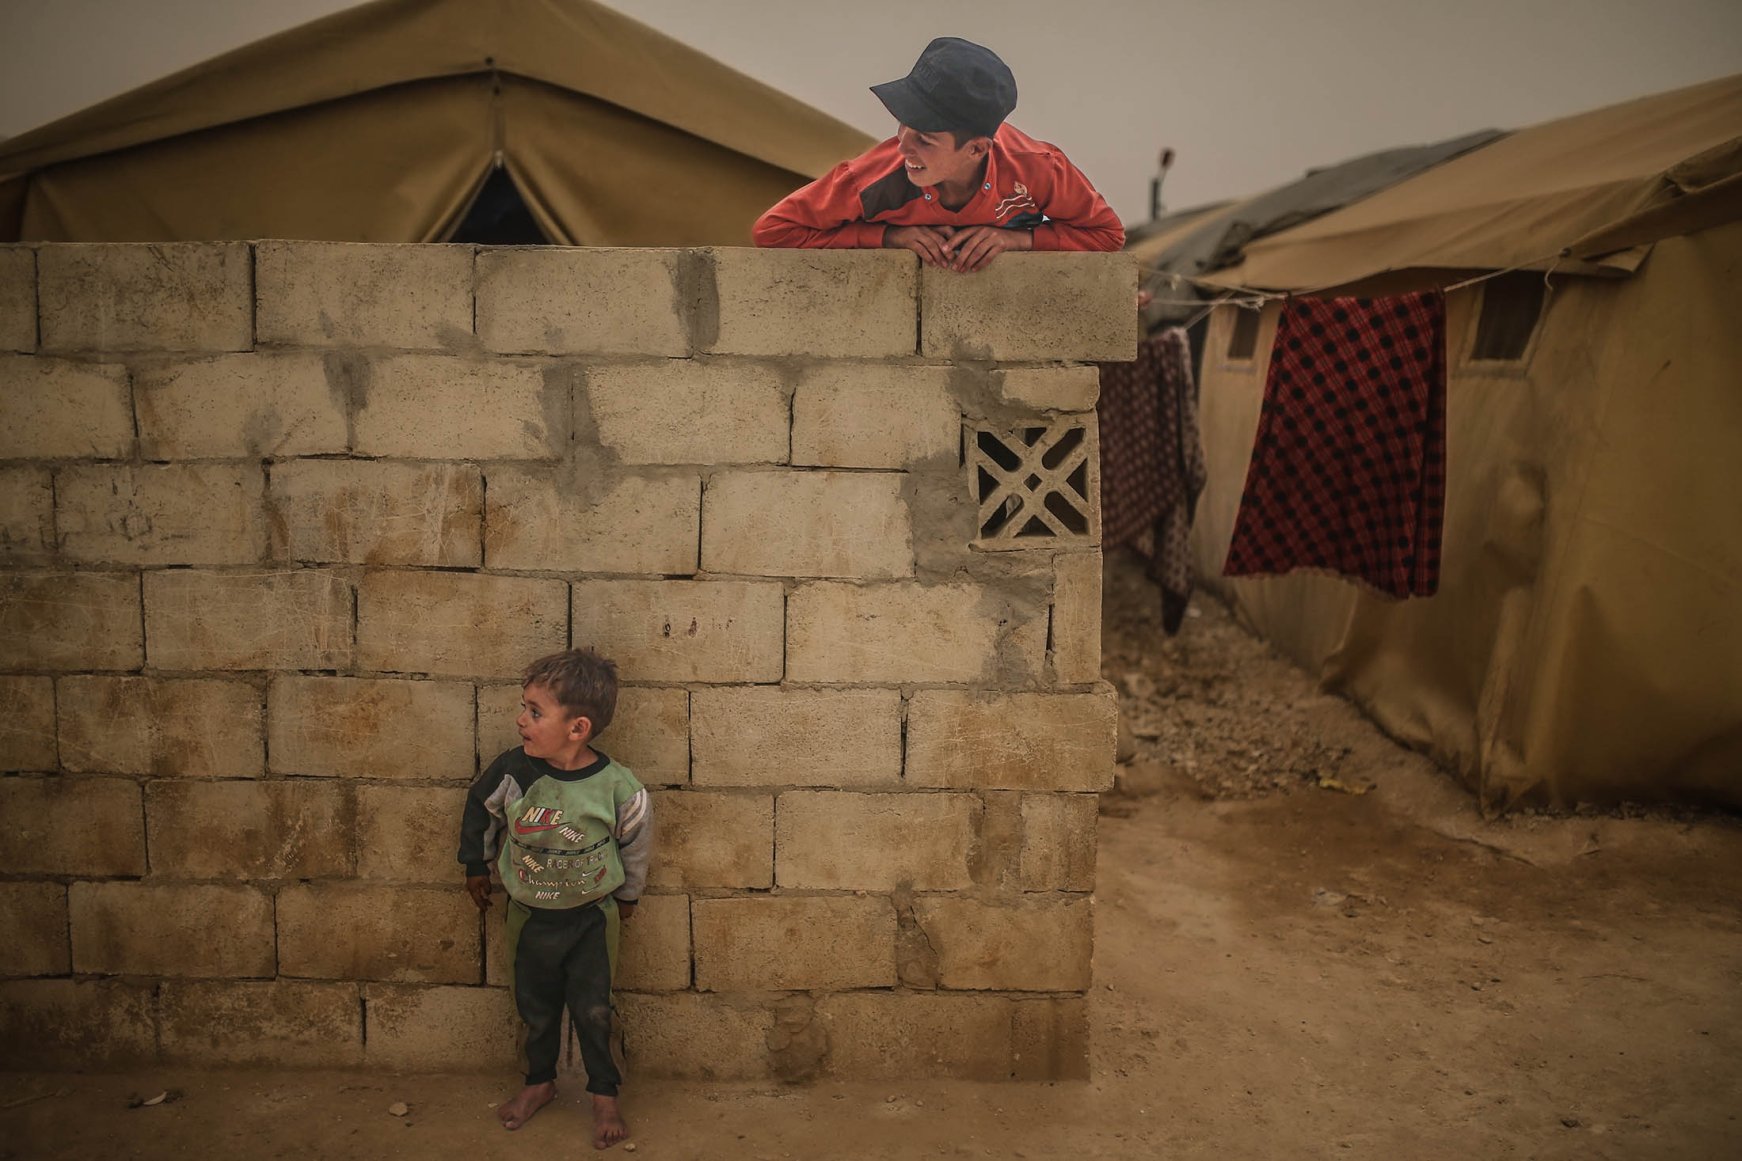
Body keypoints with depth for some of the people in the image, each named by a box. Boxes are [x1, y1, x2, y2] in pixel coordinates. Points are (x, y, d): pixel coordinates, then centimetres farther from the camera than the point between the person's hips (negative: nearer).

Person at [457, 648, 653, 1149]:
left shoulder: (617, 787, -24)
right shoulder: (512, 771, -20)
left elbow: (636, 842, -5)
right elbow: (479, 809, 3)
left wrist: (626, 895, 9)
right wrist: (476, 866, 14)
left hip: (592, 917, -2)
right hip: (529, 915, 3)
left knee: (592, 1009, 8)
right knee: (536, 1008, 19)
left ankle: (604, 1093, 29)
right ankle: (540, 1081, 42)